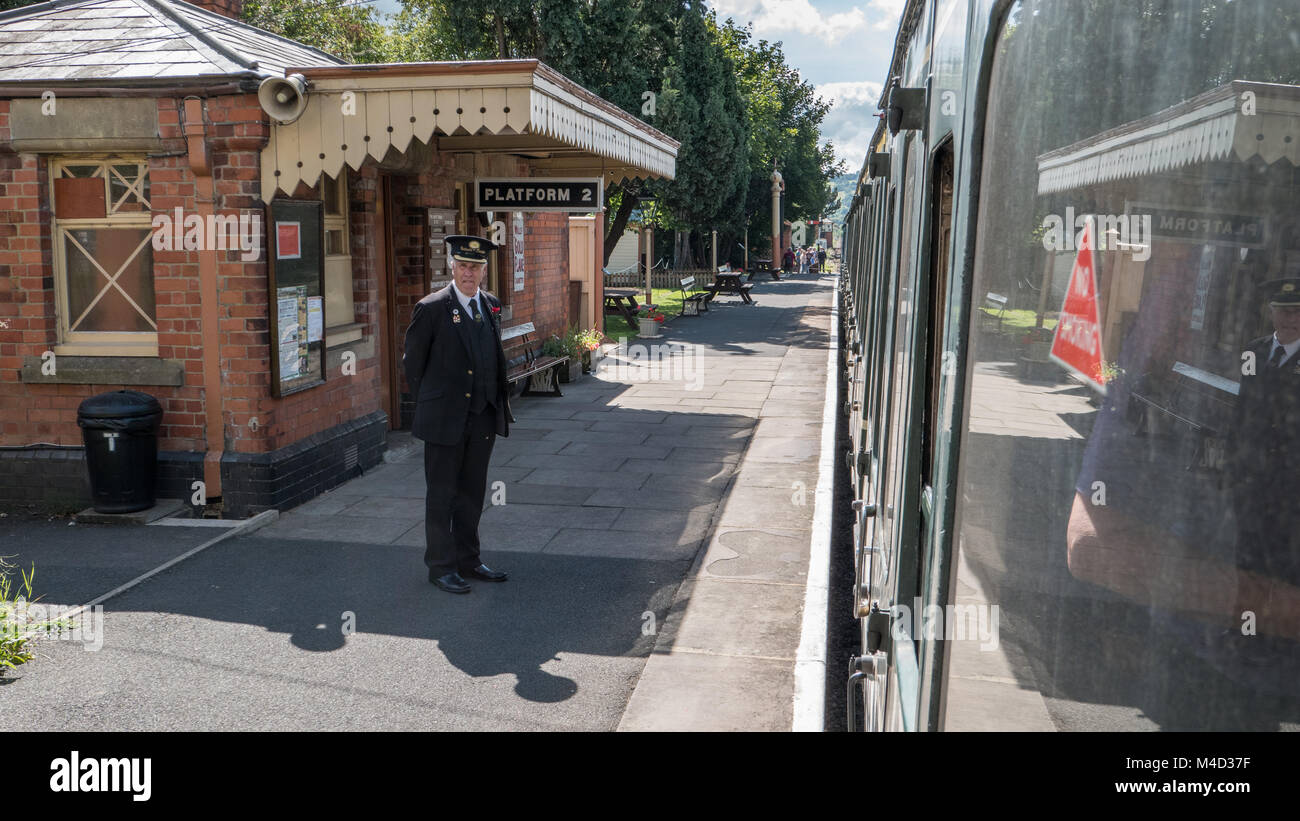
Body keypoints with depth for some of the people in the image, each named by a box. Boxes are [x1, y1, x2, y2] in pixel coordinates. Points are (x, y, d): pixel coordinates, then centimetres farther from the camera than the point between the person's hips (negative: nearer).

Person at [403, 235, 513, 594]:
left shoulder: (491, 305, 8)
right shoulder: (431, 308, -10)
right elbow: (412, 362, -2)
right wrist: (429, 402, 3)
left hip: (483, 416, 6)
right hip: (445, 418, -5)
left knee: (472, 493, 14)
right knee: (441, 494, 5)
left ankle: (467, 560, 27)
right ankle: (440, 565, 17)